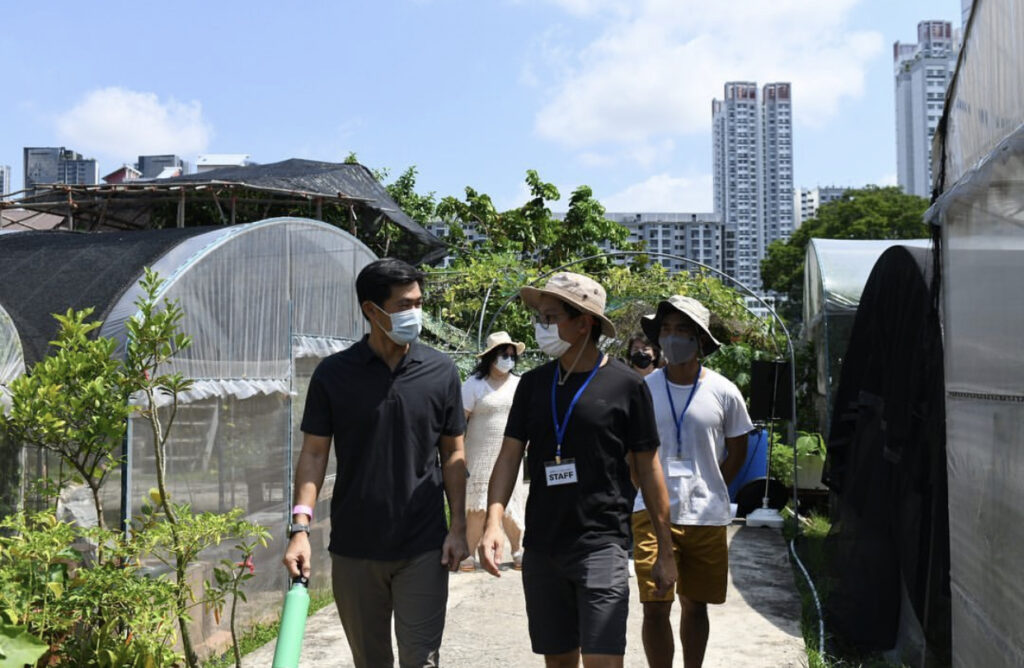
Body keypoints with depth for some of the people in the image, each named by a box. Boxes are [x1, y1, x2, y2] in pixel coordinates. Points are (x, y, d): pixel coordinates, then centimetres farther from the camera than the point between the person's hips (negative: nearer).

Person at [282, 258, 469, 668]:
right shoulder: (333, 374, -3)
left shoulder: (440, 372, -1)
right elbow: (314, 453, -1)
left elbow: (452, 454, 5)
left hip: (423, 548, 0)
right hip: (353, 547, 1)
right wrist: (300, 527, -11)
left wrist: (458, 528, -1)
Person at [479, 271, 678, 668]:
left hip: (601, 545, -4)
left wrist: (665, 551, 2)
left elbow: (648, 468, 0)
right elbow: (510, 456, 4)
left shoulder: (626, 385, -4)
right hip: (540, 547, 4)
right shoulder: (533, 384, 6)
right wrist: (493, 521, -12)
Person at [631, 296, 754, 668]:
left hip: (706, 516, 1)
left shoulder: (723, 392, -2)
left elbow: (737, 451, 10)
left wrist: (707, 492, 5)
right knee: (655, 607, -5)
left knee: (695, 605, 14)